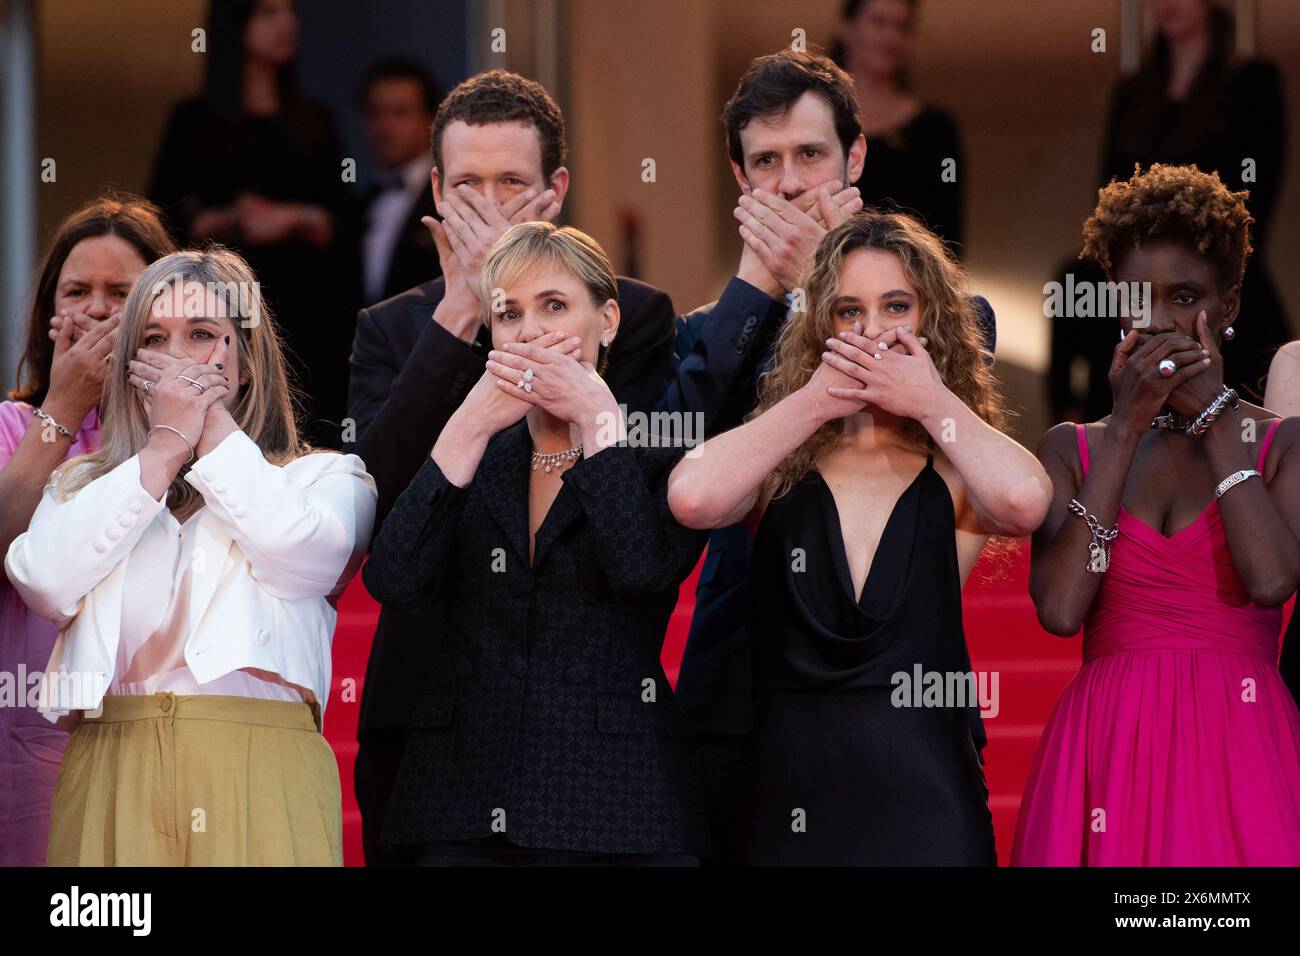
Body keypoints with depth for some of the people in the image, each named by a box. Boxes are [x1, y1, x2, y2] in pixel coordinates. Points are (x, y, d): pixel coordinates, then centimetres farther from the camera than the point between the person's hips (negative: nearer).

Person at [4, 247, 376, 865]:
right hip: (110, 766, 2)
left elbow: (299, 558, -9)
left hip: (259, 764, -2)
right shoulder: (83, 485, 21)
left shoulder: (325, 477, 14)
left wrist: (213, 423, 3)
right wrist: (165, 447, 2)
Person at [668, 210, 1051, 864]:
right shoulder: (782, 471, 6)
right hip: (788, 792, 1)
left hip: (923, 792, -1)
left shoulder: (954, 476, 4)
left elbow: (1024, 499, -20)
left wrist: (933, 402, -5)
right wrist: (814, 402, -5)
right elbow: (691, 497, -15)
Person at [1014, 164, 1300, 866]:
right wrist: (1126, 429, -5)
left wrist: (1214, 414, -4)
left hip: (1240, 752, -1)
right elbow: (1060, 609, -7)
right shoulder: (1071, 450, 10)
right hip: (1108, 749, 1)